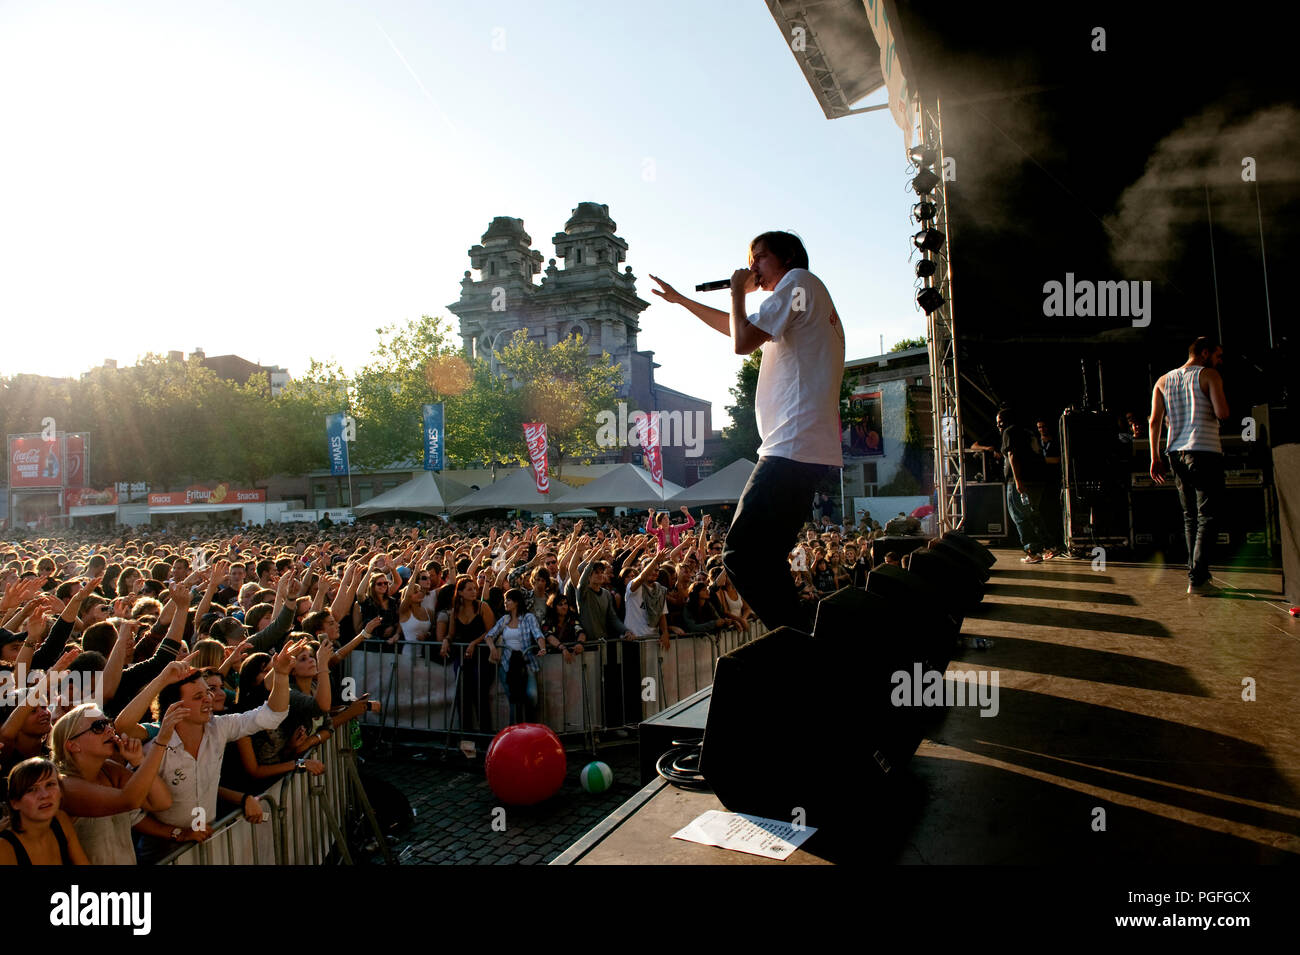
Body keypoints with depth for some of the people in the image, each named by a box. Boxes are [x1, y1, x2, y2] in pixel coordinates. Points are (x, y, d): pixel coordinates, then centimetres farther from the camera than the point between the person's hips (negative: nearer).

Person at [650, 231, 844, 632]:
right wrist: (681, 300, 45)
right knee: (765, 559, 11)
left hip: (793, 446, -11)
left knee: (742, 554, -16)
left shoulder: (799, 280, 0)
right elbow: (740, 327, 42)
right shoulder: (808, 296, 31)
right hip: (813, 450, 11)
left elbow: (743, 342, -11)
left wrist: (737, 292, 6)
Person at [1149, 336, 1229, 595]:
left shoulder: (1163, 381, 14)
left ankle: (1194, 573, 17)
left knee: (1190, 516, 14)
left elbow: (1155, 421, 8)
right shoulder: (1209, 375, -2)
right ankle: (1197, 579, -10)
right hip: (1205, 450, -6)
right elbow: (1222, 413, -13)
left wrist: (1155, 457, 9)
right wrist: (1219, 398, 10)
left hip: (1176, 453, 6)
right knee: (1207, 517, -4)